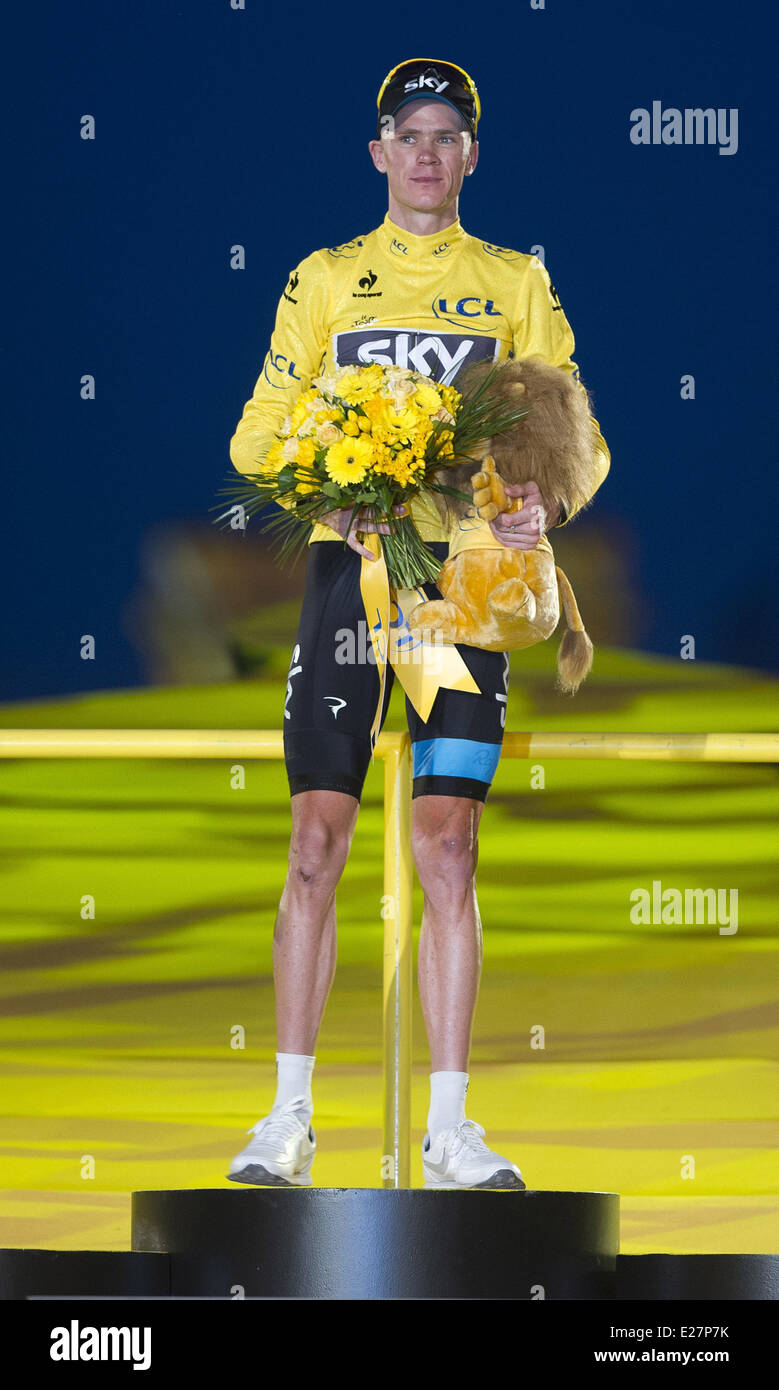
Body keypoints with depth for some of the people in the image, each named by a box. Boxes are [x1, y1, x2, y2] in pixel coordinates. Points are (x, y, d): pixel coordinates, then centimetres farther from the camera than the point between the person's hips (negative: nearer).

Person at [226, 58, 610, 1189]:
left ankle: (450, 1128, -1)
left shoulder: (517, 284, 11)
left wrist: (546, 505, -16)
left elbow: (576, 434, 6)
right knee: (317, 847, -2)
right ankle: (292, 1117, 3)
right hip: (348, 565, 0)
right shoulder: (326, 279, 11)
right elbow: (260, 432, 8)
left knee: (448, 849, -3)